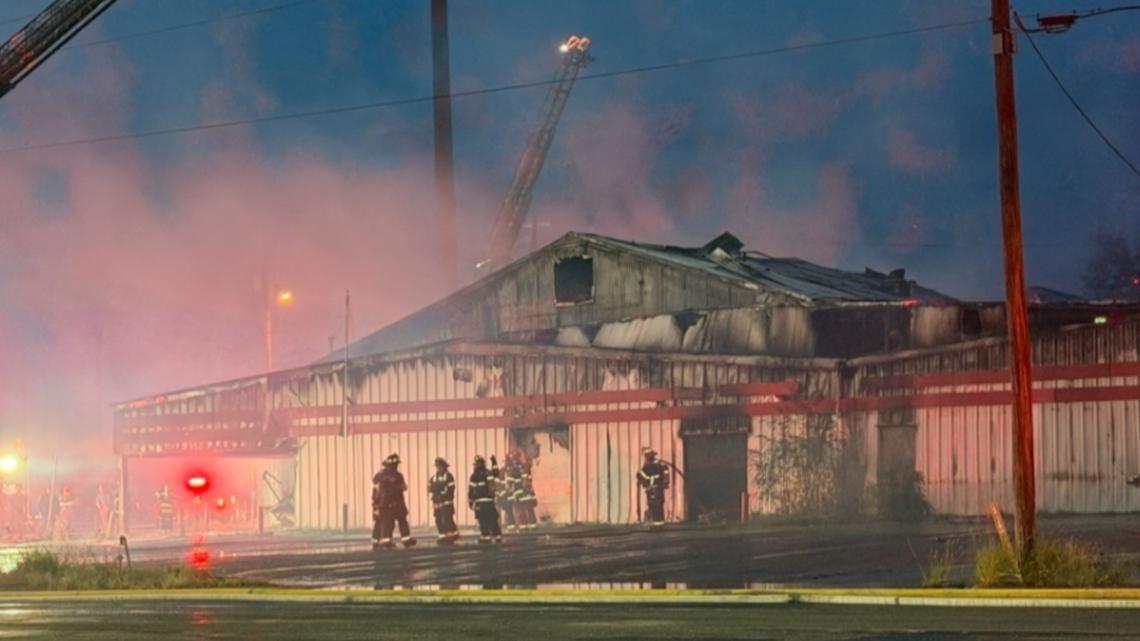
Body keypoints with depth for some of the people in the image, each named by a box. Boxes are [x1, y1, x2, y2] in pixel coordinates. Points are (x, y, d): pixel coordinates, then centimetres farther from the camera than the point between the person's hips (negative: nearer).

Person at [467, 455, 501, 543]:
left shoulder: (475, 476, -5)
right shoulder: (490, 474, 7)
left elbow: (471, 490, -6)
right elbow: (496, 473, 30)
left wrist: (470, 501, 0)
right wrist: (494, 462, 37)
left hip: (480, 501, -5)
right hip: (490, 500, 5)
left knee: (483, 520, -5)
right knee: (493, 519, 10)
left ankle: (486, 537, -9)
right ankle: (497, 535, 11)